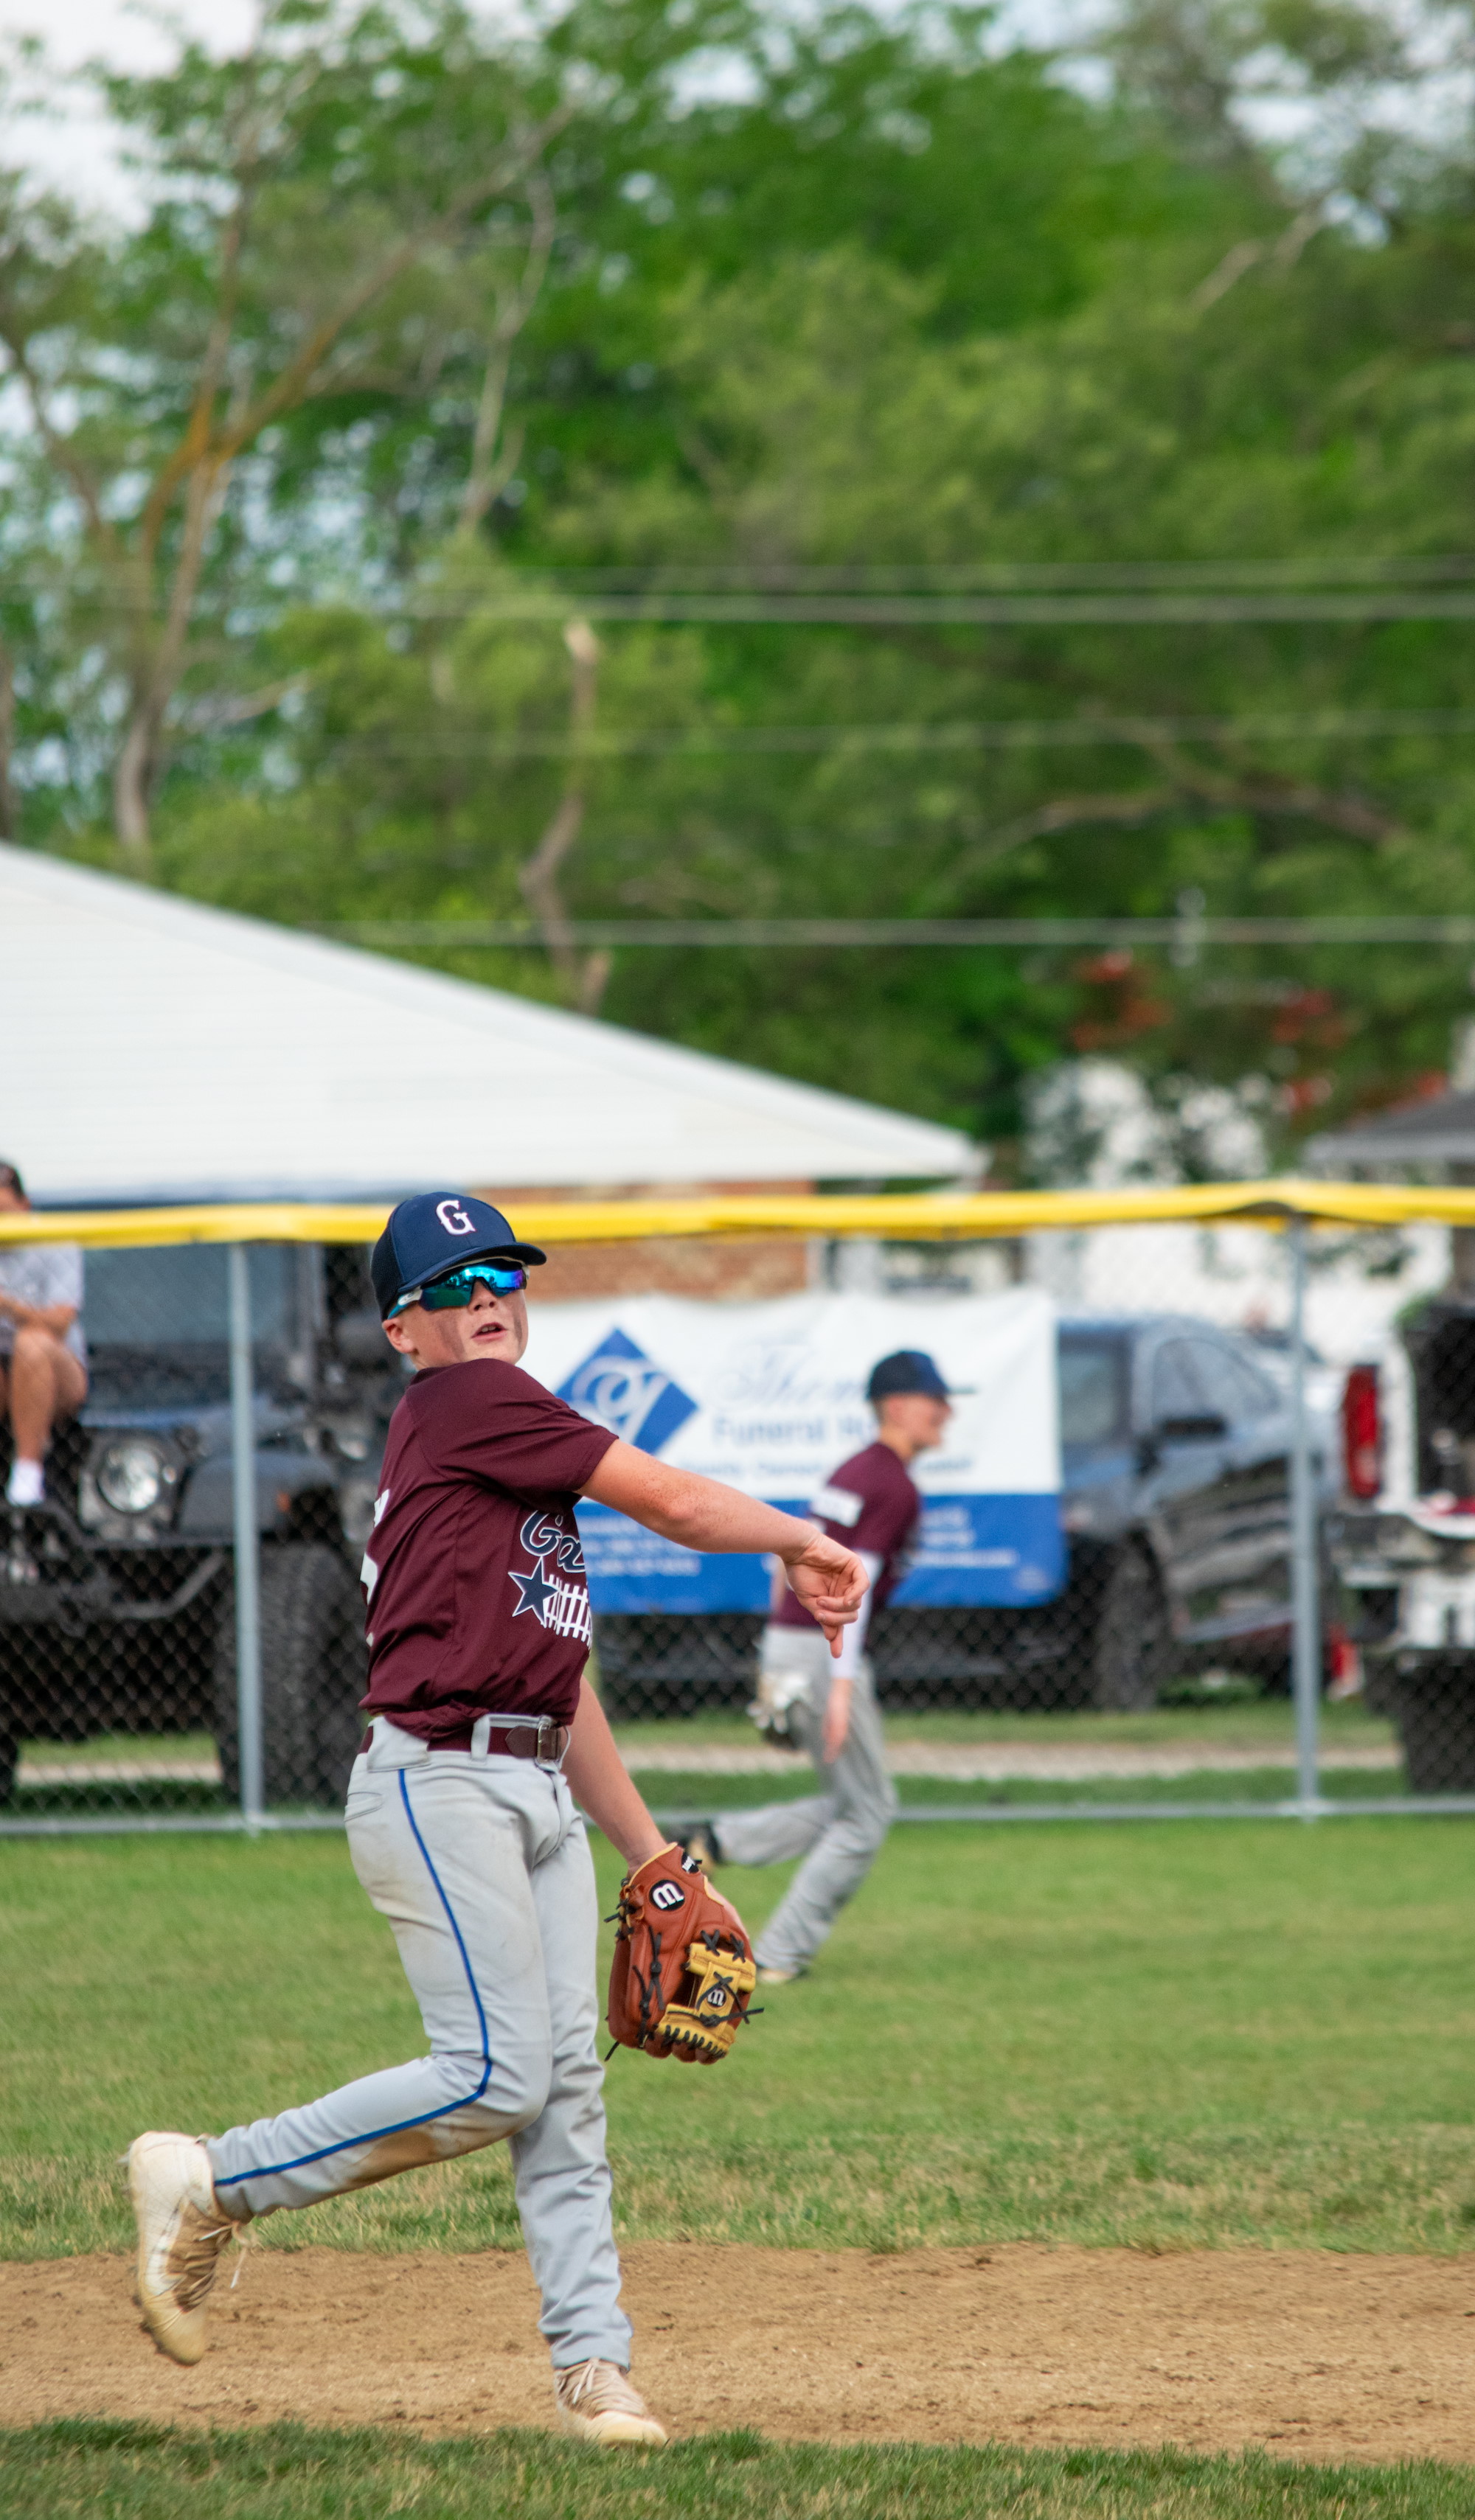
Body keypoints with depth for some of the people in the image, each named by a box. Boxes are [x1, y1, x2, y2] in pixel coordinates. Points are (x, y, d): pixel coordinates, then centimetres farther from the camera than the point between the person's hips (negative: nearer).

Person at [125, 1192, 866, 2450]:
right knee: (496, 2075, -14)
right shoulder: (464, 1405, -6)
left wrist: (648, 1850, 22)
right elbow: (666, 1498, -8)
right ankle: (208, 2184, -1)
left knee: (568, 2077, 2)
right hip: (440, 1785, -9)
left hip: (541, 1797, 9)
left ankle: (593, 2366, 1)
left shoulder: (521, 1459, 22)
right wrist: (800, 1539, 5)